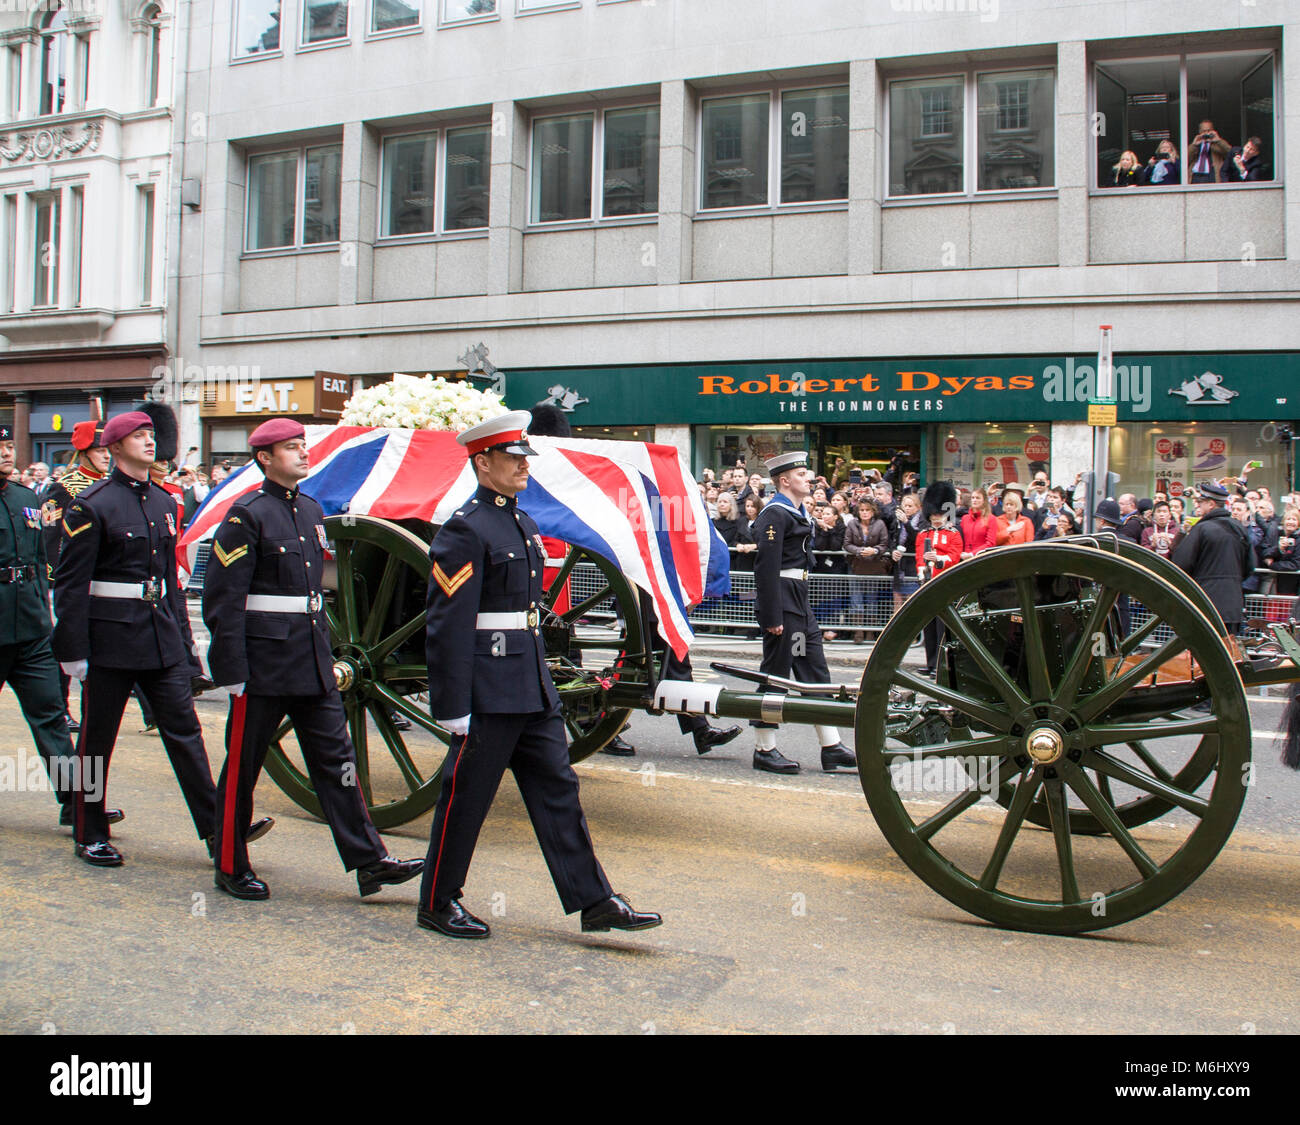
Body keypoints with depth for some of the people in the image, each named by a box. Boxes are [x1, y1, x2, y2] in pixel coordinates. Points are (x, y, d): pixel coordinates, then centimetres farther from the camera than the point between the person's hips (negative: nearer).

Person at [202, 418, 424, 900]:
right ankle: (231, 867, 21)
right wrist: (232, 671, -17)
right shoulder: (247, 515, -10)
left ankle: (369, 861, 7)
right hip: (263, 661, -7)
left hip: (313, 661, 7)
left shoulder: (312, 511, 13)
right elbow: (223, 598, -13)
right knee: (242, 765, 6)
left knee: (335, 758, 5)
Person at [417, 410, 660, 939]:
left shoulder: (522, 524, 14)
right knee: (465, 797, 4)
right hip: (488, 692, -9)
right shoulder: (464, 530, -14)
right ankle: (437, 904, 21)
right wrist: (453, 708, -20)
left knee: (558, 789, 9)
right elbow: (447, 626, -18)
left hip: (532, 688, 9)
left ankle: (594, 901, 14)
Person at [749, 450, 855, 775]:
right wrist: (771, 618, -23)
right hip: (782, 601, -10)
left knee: (815, 669, 11)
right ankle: (764, 750, 7)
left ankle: (831, 747, 16)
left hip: (801, 601, 10)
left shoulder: (799, 513, 17)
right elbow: (766, 567, -20)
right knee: (775, 673, -3)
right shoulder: (774, 514, -14)